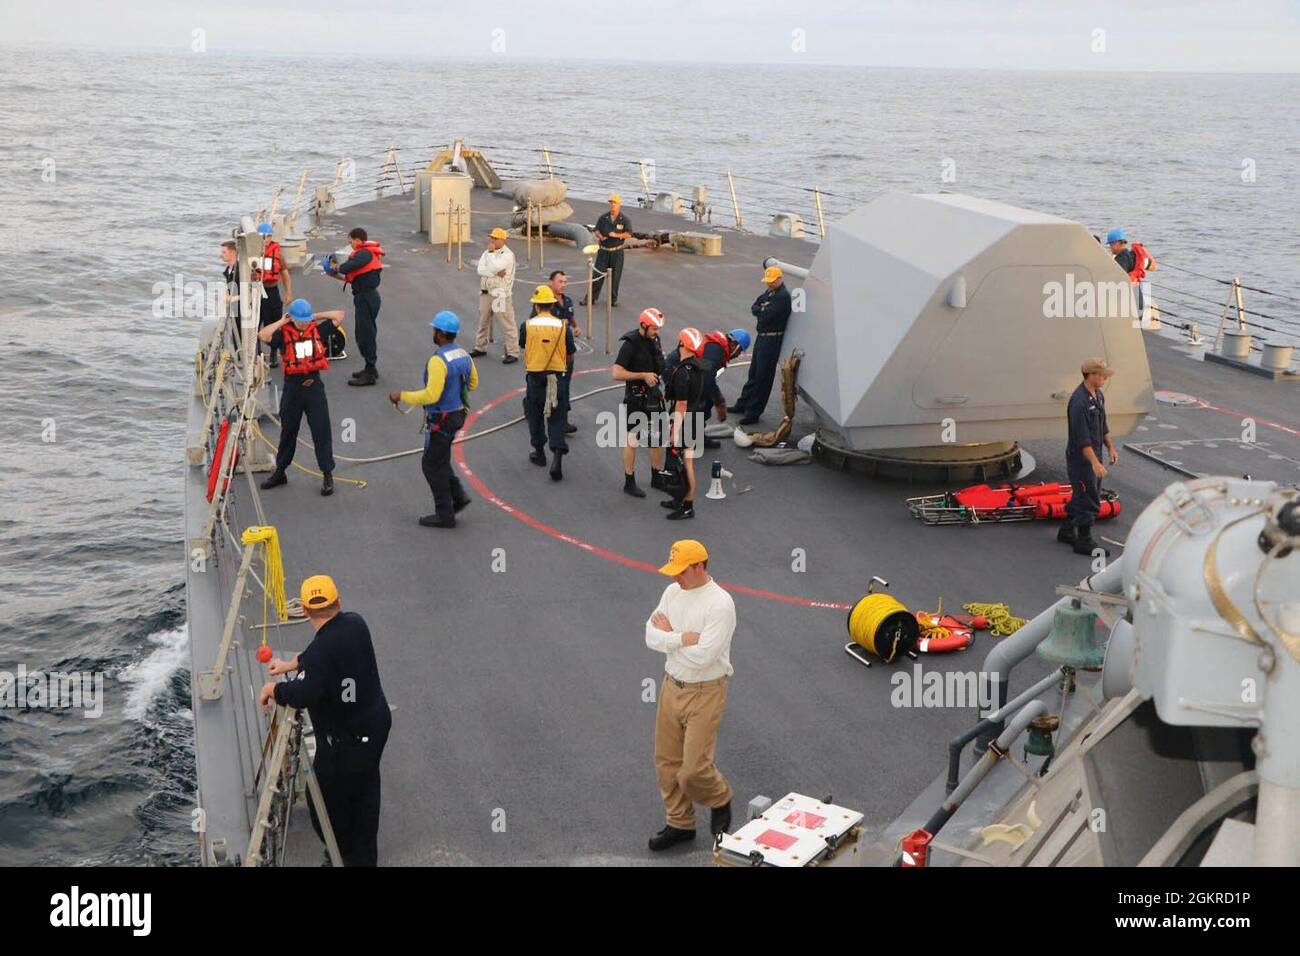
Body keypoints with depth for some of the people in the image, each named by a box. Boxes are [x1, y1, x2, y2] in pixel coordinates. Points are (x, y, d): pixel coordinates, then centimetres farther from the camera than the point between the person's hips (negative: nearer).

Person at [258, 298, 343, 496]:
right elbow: (262, 335, -22)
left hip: (314, 385, 0)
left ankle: (327, 475, 8)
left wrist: (316, 316, 0)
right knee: (288, 431, 15)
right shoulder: (283, 333, -4)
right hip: (292, 386, 0)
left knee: (321, 431, 0)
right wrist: (281, 322, -12)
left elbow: (339, 315, 1)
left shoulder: (317, 329, 1)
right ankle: (280, 472, 29)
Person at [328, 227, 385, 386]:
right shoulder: (367, 253, 14)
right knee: (367, 333, 18)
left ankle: (369, 374, 0)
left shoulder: (365, 254, -17)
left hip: (366, 297, -10)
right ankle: (370, 368, 29)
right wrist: (339, 277, 10)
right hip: (368, 296, 10)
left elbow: (347, 267, -27)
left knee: (365, 334, -5)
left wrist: (338, 268, -6)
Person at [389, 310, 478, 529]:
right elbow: (473, 384, 14)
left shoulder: (438, 360, -25)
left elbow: (431, 395, -28)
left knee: (433, 465, 5)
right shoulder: (463, 354, 3)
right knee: (438, 460, 23)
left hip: (441, 419, -9)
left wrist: (402, 396, -19)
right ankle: (458, 496, 17)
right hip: (457, 414, 9)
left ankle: (445, 515, 11)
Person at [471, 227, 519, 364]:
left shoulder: (508, 255, -10)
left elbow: (495, 267, -24)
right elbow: (480, 269, -3)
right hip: (485, 292, 7)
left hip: (501, 294, -7)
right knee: (483, 321, 18)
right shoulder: (488, 253, 11)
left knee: (507, 324, -7)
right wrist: (496, 272, -17)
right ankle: (480, 347, 32)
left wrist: (491, 252, -11)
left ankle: (512, 353, -5)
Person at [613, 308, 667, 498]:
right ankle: (629, 483, 12)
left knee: (659, 438, 12)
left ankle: (656, 478, 26)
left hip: (654, 396, 7)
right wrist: (643, 375, -22)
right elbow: (617, 373, -22)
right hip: (636, 398, -7)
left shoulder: (655, 340, 6)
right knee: (632, 439, 3)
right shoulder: (631, 344, -17)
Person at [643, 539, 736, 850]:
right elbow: (651, 636, -3)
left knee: (694, 769, -8)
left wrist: (669, 635, -13)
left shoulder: (720, 604, -21)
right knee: (667, 762, 12)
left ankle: (720, 801, 23)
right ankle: (680, 824, 28)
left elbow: (702, 656, -27)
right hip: (671, 686, 7)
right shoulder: (673, 592, 2)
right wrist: (683, 638, -19)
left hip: (704, 693, -7)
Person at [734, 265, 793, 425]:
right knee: (753, 373, 20)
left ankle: (753, 412, 2)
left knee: (763, 376, -3)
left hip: (772, 339, -10)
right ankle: (743, 404, 32)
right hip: (762, 337, 10)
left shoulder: (783, 296, -18)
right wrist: (762, 310, -12)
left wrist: (759, 310, -3)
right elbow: (753, 307, 9)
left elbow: (765, 317, -23)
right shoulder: (770, 292, 13)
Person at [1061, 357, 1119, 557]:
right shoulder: (1079, 401, -23)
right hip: (1080, 457, -10)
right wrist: (1095, 463, -26)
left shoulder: (1098, 396, 8)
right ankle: (1084, 541, 4)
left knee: (1081, 495, 18)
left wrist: (1111, 448, 16)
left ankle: (1067, 532, 31)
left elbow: (1103, 426, 21)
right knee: (1089, 499, -5)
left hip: (1093, 454, 10)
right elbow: (1082, 438, -25)